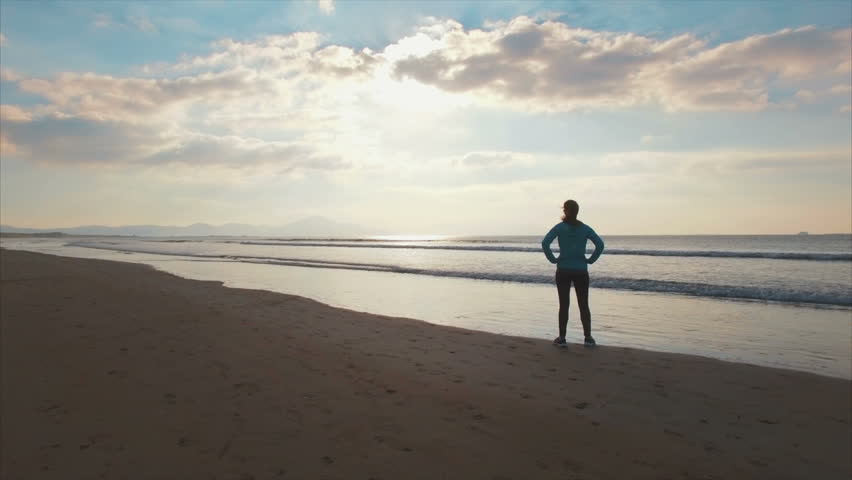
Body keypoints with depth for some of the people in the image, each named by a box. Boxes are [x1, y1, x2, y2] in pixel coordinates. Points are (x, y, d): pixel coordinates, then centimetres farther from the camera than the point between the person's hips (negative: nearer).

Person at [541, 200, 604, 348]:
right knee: (584, 305, 8)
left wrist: (553, 259, -5)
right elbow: (600, 244, -8)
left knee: (564, 305, 4)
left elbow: (545, 243, -15)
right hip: (581, 271, 1)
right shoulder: (585, 228, 2)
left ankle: (562, 338, 6)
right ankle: (588, 338, 9)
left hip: (563, 271, -1)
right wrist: (590, 260, 0)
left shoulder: (560, 227, -3)